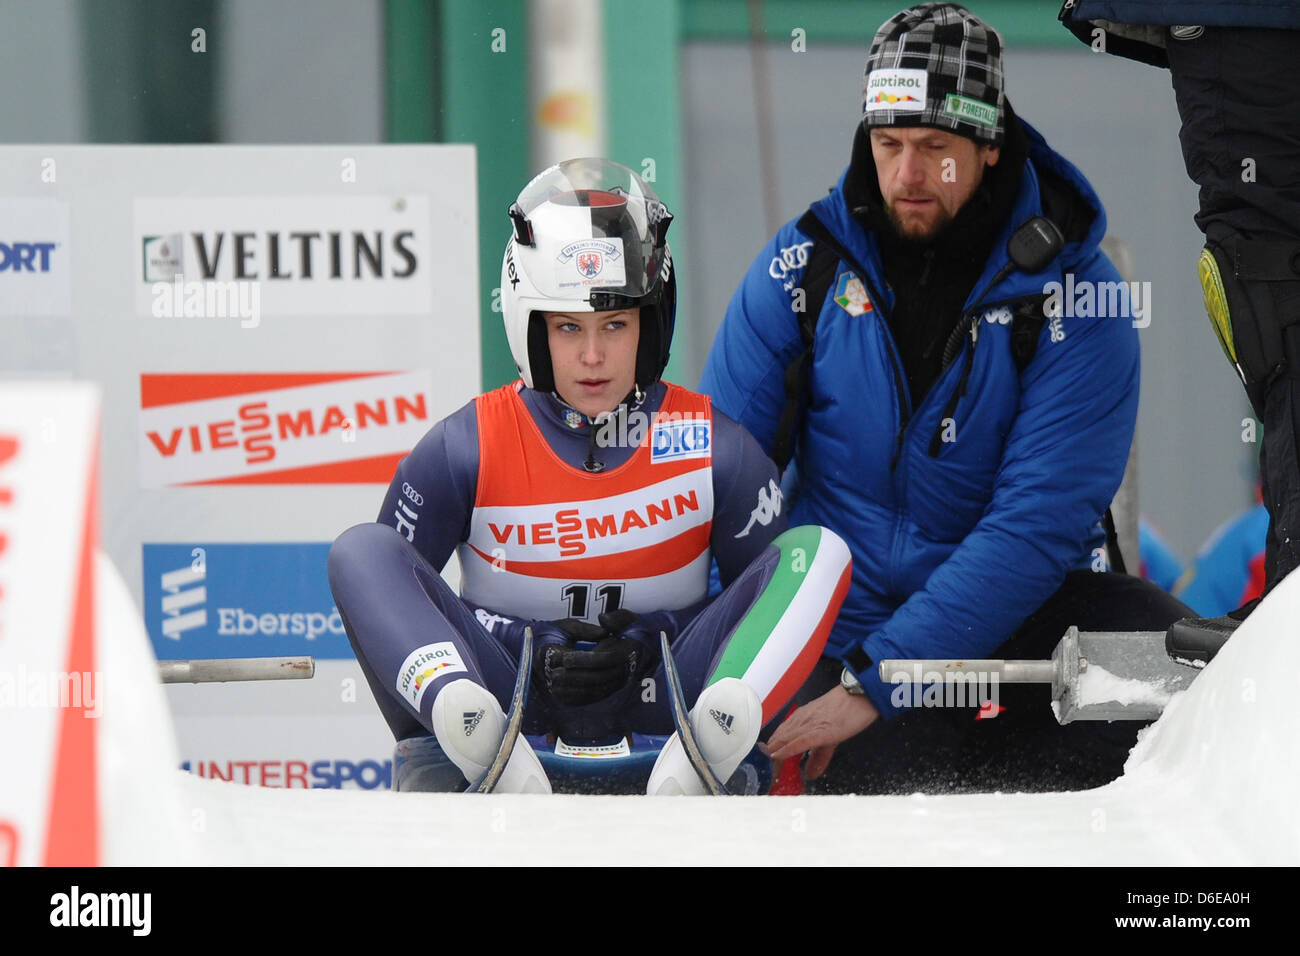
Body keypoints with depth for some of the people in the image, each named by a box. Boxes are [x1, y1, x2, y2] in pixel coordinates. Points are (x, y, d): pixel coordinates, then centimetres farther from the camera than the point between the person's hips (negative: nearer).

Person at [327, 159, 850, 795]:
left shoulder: (715, 449, 2)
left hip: (655, 714, 0)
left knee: (818, 550, -14)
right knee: (360, 552, -18)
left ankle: (707, 743, -42)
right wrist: (533, 653, -13)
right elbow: (387, 591, 0)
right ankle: (475, 733, -48)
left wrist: (649, 643, -11)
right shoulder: (466, 449, -1)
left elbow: (768, 594, 8)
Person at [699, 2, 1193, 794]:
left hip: (1013, 605, 0)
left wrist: (873, 683, -26)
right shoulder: (805, 267, -2)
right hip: (841, 623, 1)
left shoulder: (1073, 293, -11)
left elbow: (1037, 522, -19)